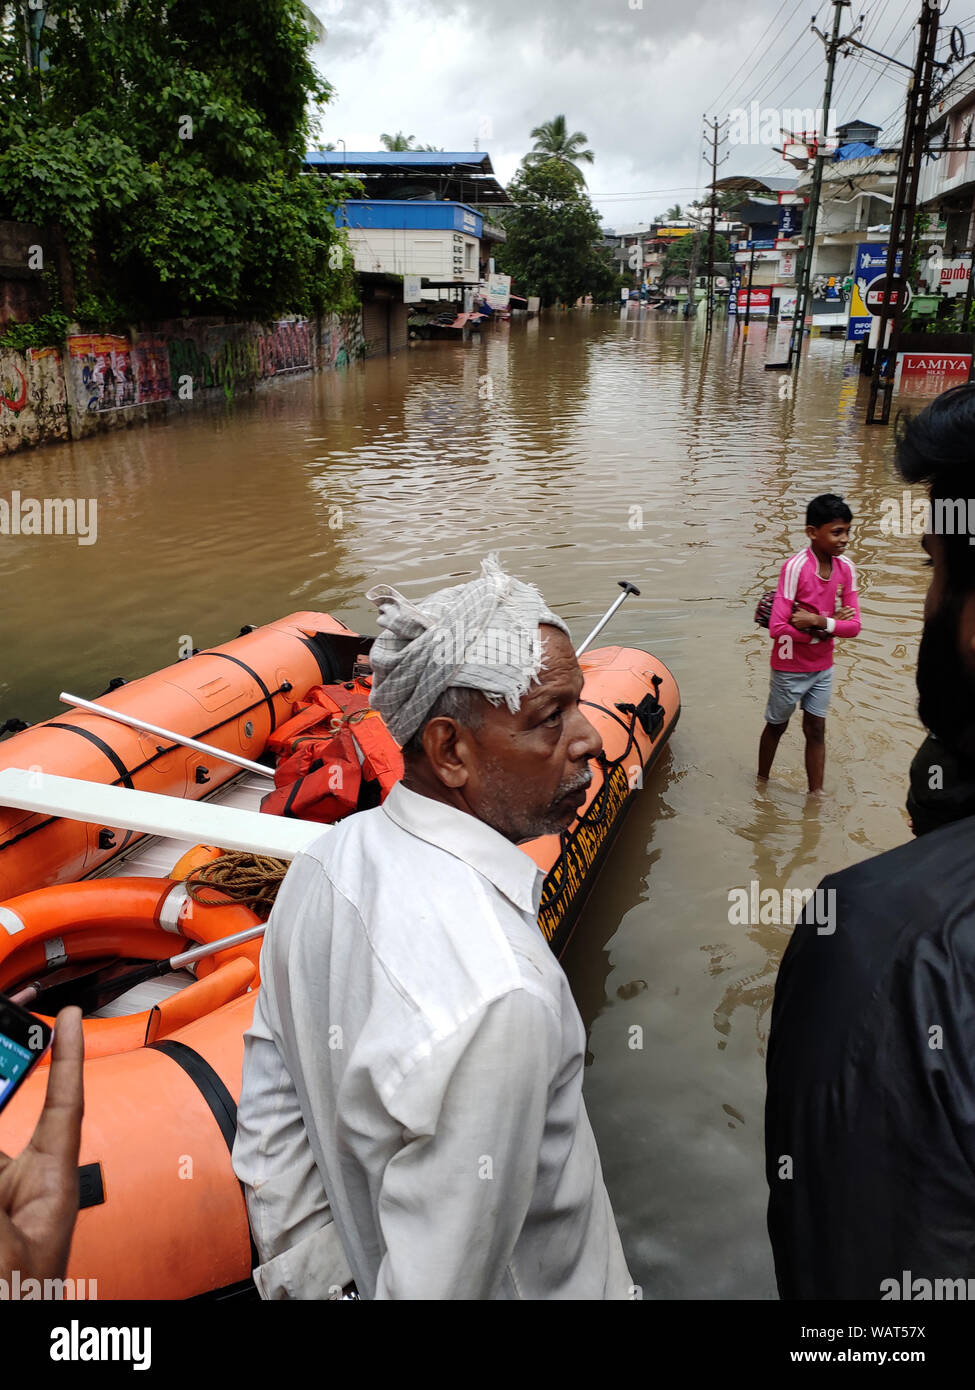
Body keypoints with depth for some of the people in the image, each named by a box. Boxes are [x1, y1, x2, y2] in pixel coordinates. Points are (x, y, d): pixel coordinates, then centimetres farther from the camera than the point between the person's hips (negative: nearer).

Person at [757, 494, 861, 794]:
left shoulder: (845, 568, -7)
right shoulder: (796, 567, -25)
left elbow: (853, 625, -8)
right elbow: (777, 628, -28)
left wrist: (818, 621, -25)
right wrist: (829, 625, -21)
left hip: (822, 667, 5)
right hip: (790, 667, -5)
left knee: (816, 730, 11)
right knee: (776, 726, 14)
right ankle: (762, 782, 35)